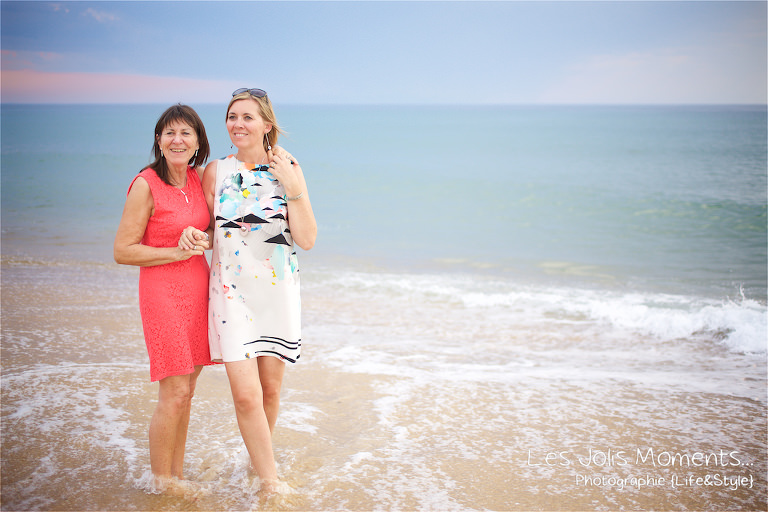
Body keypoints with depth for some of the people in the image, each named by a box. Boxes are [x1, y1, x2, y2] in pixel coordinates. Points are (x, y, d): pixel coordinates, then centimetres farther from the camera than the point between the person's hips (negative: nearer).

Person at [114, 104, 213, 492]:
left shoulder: (198, 178, 6)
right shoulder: (146, 186, -12)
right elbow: (123, 251, -12)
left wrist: (202, 238, -3)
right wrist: (177, 253, -17)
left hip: (198, 289, 6)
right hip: (162, 291, -6)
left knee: (186, 389, 12)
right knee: (174, 393, -3)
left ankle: (177, 475, 26)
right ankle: (161, 485, 15)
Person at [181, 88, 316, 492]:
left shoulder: (287, 170, 0)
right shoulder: (216, 171, 2)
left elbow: (307, 240, -4)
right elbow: (206, 229, 12)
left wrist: (294, 188, -13)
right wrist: (192, 236, -10)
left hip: (278, 290, 1)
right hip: (232, 291, -1)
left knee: (270, 390, 12)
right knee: (246, 395, -10)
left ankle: (258, 459, 38)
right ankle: (270, 483, 5)